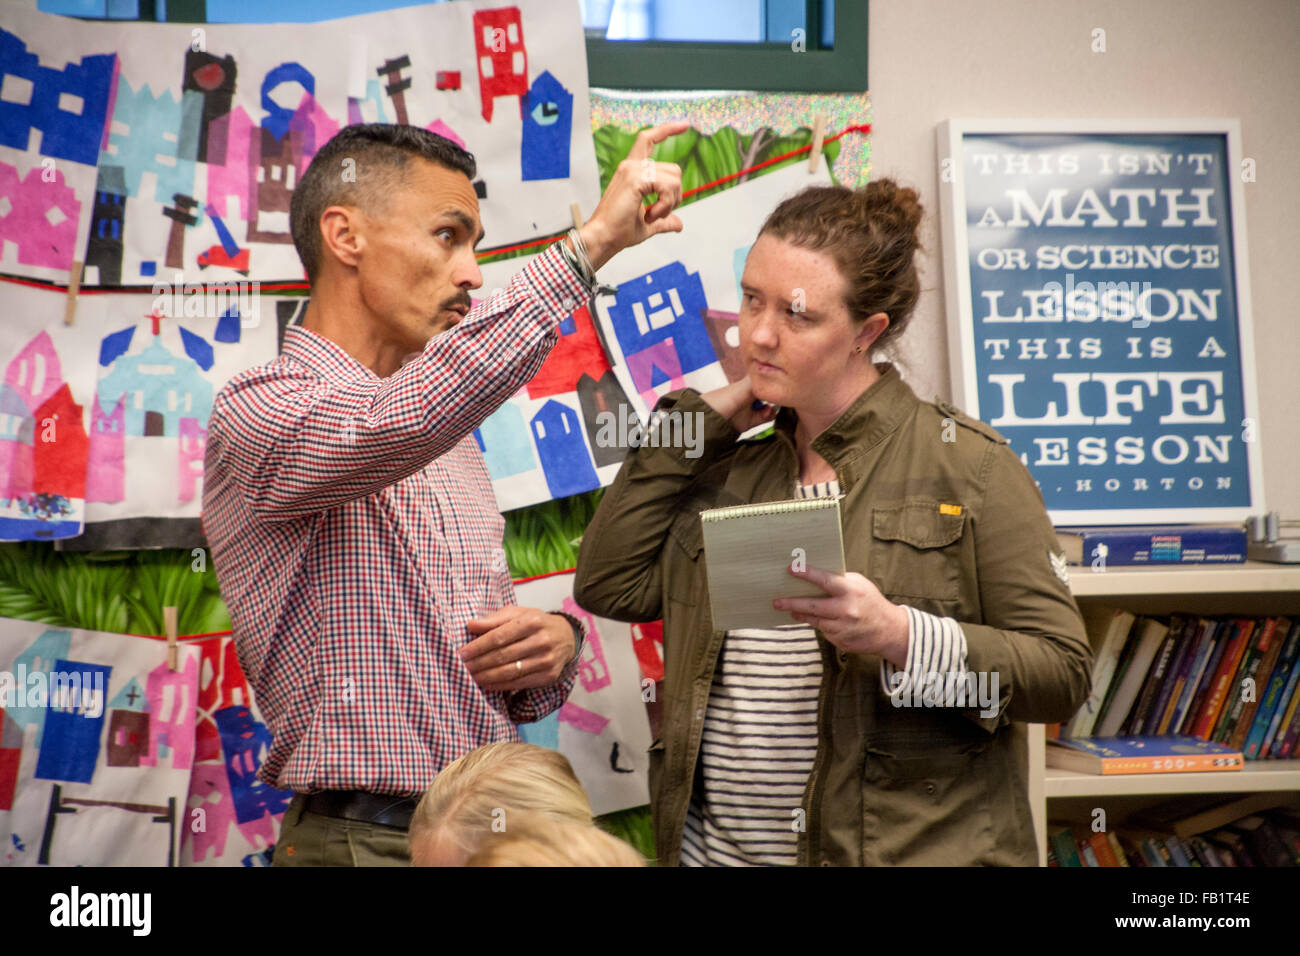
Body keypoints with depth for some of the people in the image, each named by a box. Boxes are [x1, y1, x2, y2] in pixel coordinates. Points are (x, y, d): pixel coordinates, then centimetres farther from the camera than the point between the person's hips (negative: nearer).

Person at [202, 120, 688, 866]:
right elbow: (405, 419, -34)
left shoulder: (452, 444, 12)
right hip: (364, 838, -7)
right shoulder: (259, 410, -12)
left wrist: (554, 645, -5)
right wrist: (590, 242, -30)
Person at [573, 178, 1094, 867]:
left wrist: (899, 635, -24)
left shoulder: (966, 463, -7)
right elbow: (609, 585, -2)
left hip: (912, 847, -4)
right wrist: (696, 418, -1)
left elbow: (1063, 672, -9)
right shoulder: (734, 471, 8)